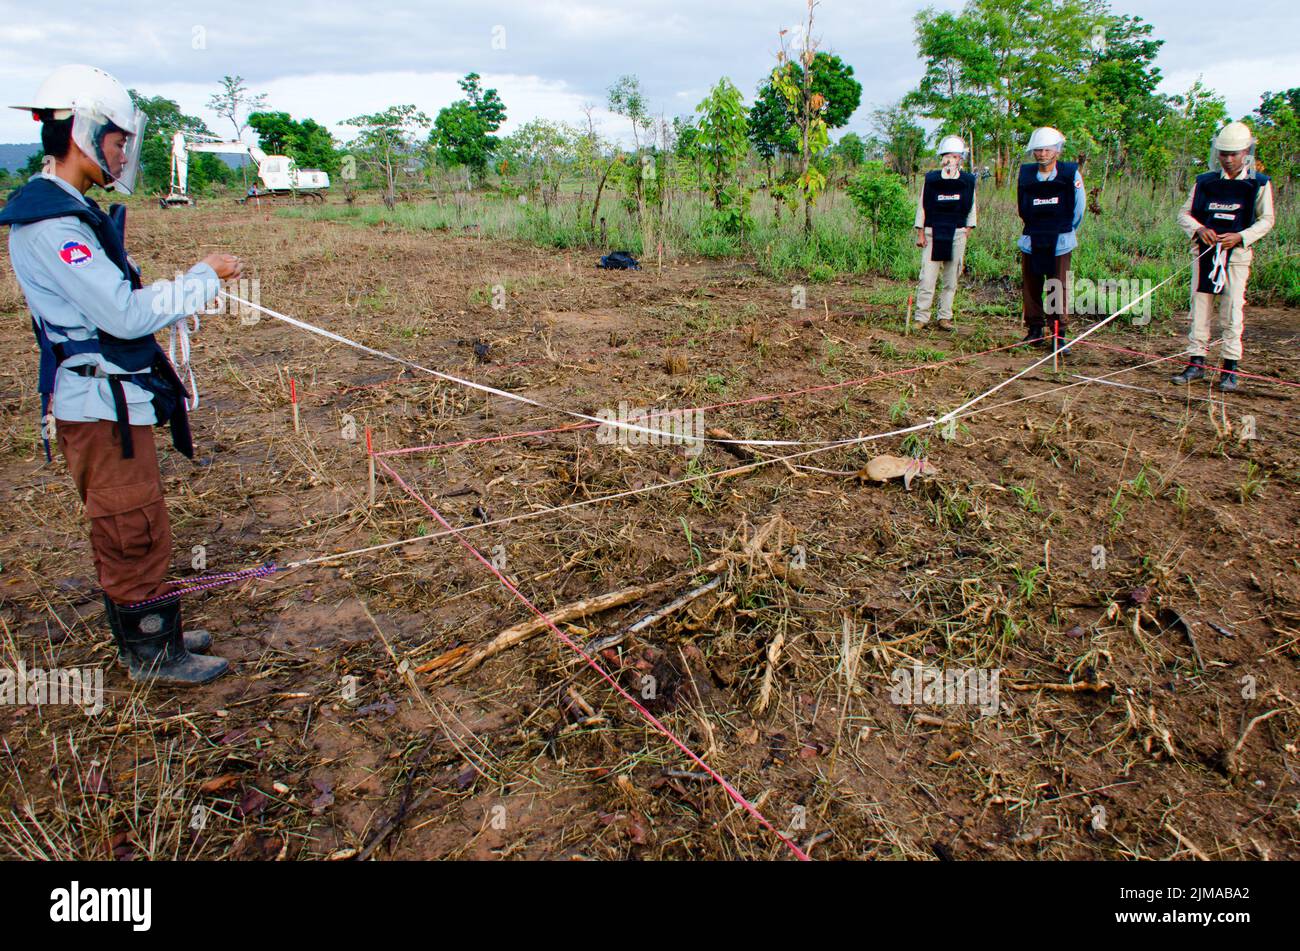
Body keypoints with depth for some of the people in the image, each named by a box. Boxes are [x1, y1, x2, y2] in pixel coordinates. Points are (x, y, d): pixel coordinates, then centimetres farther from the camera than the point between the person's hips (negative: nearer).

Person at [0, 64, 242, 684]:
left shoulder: (70, 211, 13)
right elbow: (126, 315, -24)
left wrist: (190, 286, 10)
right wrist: (203, 277, -15)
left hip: (111, 400, 10)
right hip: (98, 406, -10)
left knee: (122, 532, 18)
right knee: (137, 532, 0)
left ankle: (144, 635, 32)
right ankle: (154, 657, 14)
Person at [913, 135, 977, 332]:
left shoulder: (968, 181, 5)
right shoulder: (930, 179, 2)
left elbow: (971, 208, 13)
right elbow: (922, 206, 4)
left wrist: (968, 229, 5)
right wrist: (920, 233, 0)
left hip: (957, 234, 2)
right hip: (933, 233, -2)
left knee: (951, 280, 5)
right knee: (927, 277, -6)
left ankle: (945, 317, 13)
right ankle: (921, 317, -1)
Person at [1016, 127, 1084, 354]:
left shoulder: (1070, 174, -2)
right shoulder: (1025, 174, 4)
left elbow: (1078, 207, 6)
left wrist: (1066, 231, 12)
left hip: (1059, 243, -2)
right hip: (1031, 241, 3)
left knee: (1058, 288, -2)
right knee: (1031, 288, 5)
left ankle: (1058, 333, 3)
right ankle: (1035, 330, 15)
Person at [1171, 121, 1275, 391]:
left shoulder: (1259, 184, 2)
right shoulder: (1204, 182, 6)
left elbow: (1266, 220, 3)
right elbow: (1184, 213, 6)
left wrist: (1240, 236, -15)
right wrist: (1199, 229, -14)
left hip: (1236, 254, -2)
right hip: (1204, 251, 2)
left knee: (1232, 311, -2)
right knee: (1199, 308, 3)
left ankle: (1230, 368, 5)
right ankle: (1197, 362, 11)